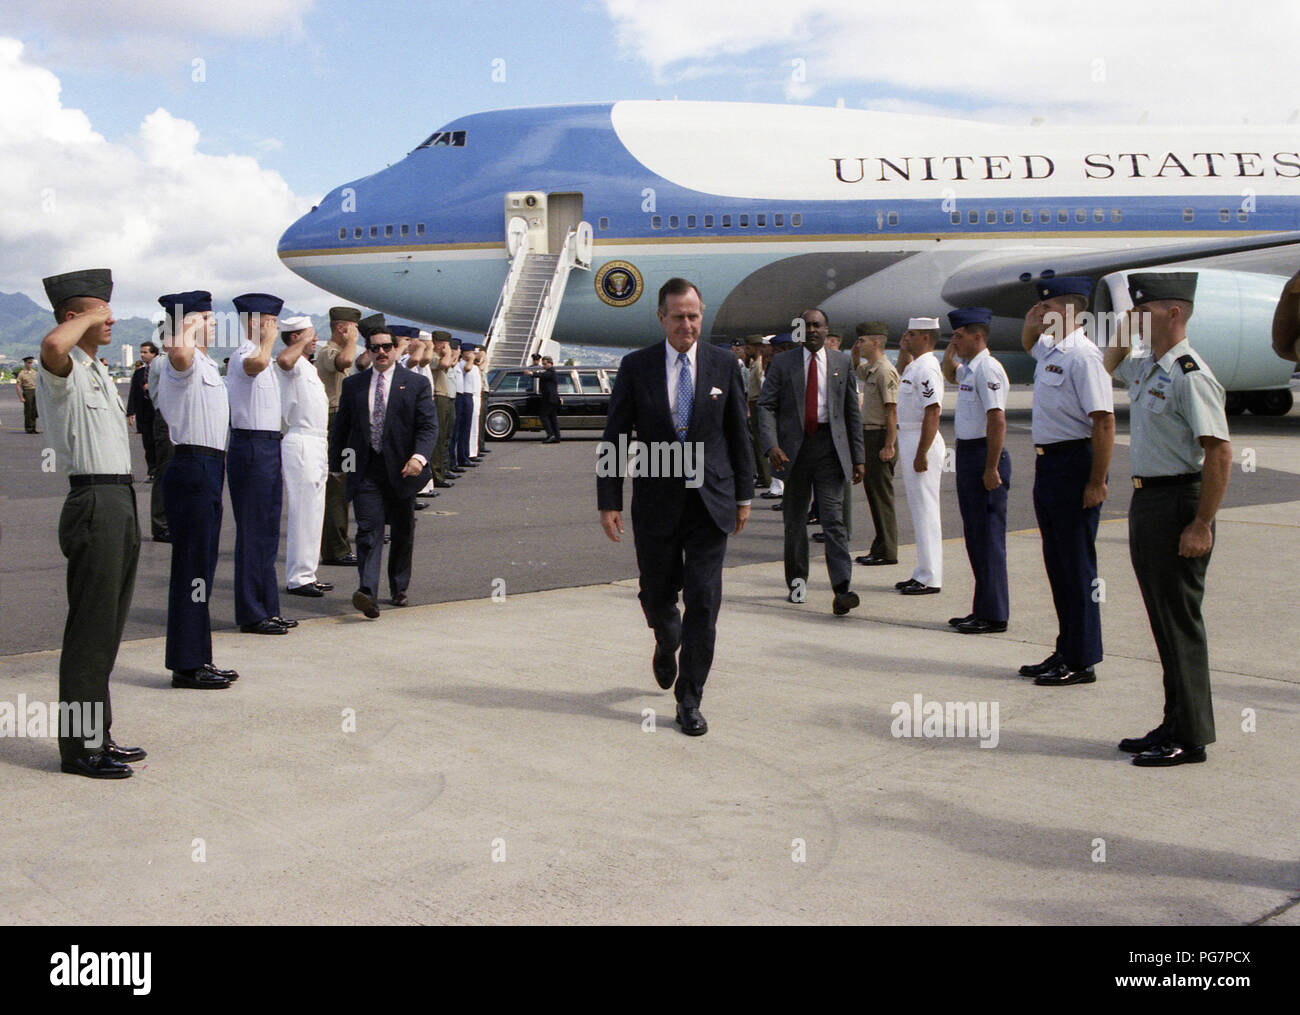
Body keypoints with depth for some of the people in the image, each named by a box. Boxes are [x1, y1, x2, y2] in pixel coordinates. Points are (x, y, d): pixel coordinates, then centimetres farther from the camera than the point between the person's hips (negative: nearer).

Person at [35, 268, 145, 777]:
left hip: (120, 502, 10)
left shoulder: (99, 372, 20)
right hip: (94, 502, -10)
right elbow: (53, 345, -36)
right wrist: (87, 317, -18)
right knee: (90, 630, -5)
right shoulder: (63, 372, -10)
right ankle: (79, 747, 2)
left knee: (108, 626, 14)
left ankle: (98, 735, 24)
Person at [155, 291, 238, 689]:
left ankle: (198, 659, 21)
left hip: (208, 470, 11)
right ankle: (186, 665, -2)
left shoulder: (205, 363, 20)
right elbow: (179, 352, -38)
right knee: (191, 568, -7)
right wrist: (189, 328, -22)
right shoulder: (183, 362, -12)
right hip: (192, 469, -11)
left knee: (201, 568, 14)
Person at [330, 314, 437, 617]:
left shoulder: (416, 384, 2)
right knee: (369, 530, -13)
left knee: (403, 533, 12)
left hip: (402, 470, 0)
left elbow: (428, 426, -6)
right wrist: (336, 463, 14)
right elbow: (341, 427, 16)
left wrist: (419, 457, -22)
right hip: (365, 470, 0)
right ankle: (367, 592, -24)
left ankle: (399, 588, 29)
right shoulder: (353, 384, 10)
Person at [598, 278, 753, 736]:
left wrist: (743, 494, 9)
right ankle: (667, 644, 48)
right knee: (657, 595, 12)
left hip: (711, 501, 0)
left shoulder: (722, 365, 2)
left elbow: (738, 434, 9)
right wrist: (608, 501, -4)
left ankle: (689, 700, 6)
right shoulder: (636, 367, -1)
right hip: (657, 502, 0)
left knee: (703, 601, -5)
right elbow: (615, 437, 1)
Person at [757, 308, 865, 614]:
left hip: (830, 446, -1)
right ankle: (797, 580, 27)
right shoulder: (783, 364, 5)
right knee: (795, 518, 10)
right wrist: (771, 446, -16)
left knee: (833, 517, -11)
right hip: (793, 447, 1)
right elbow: (766, 406, 0)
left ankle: (842, 590, -17)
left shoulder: (842, 362, 9)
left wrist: (857, 457, 7)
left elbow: (853, 411, 11)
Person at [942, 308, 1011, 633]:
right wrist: (951, 350, 22)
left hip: (984, 457, -10)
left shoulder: (987, 368, -16)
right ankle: (982, 610, 22)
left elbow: (997, 421, -23)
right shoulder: (969, 368, 13)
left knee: (988, 536, -5)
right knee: (975, 536, 14)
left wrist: (991, 469, -25)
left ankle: (994, 616, 0)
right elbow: (950, 374, 39)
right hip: (967, 454, 10)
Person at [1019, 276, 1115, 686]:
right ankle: (1066, 651, 24)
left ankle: (1082, 661, 6)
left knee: (1077, 565, -2)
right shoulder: (1049, 349, 12)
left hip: (1074, 464, -10)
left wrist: (1096, 482, -22)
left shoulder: (1083, 355, -16)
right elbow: (1028, 344, 39)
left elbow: (1104, 422, -21)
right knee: (1057, 564, 14)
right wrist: (1032, 325, 16)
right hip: (1047, 463, 10)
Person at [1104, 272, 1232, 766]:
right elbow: (1111, 364, 36)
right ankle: (1174, 724, 24)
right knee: (1163, 621, 14)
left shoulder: (1189, 375, -17)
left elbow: (1220, 453, -23)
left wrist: (1202, 525, -24)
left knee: (1180, 622, -2)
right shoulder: (1144, 366, 11)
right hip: (1145, 499, 9)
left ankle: (1190, 737, 7)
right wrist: (1125, 331, 16)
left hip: (1177, 503, -9)